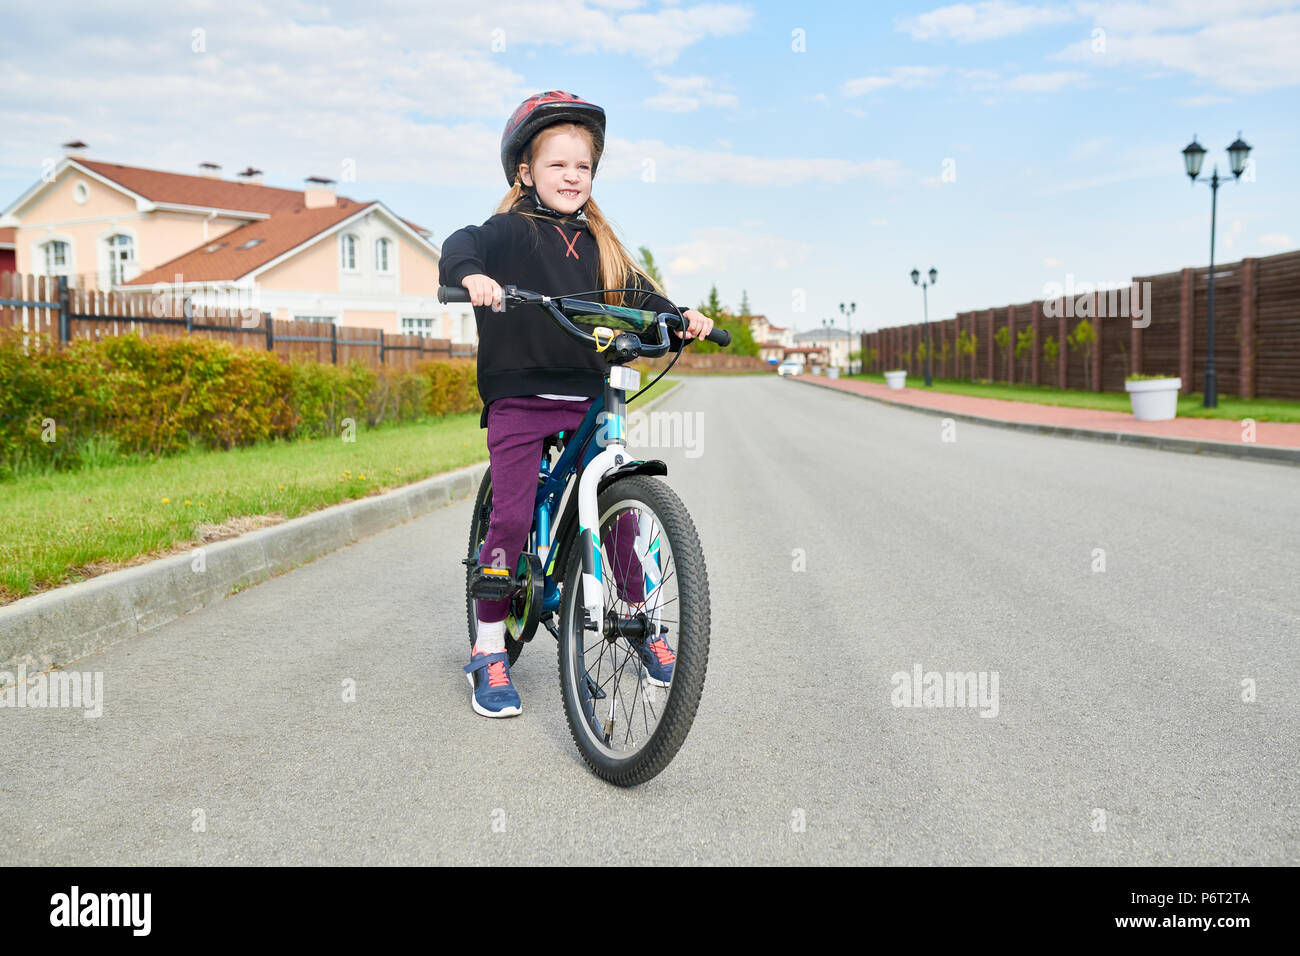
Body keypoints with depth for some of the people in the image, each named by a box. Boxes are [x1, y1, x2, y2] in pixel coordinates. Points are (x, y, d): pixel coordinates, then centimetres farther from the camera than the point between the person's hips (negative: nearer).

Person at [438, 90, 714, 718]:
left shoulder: (598, 242, 16)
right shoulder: (509, 230, 2)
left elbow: (637, 297, 12)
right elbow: (461, 245, -17)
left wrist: (680, 320, -7)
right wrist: (471, 273, -39)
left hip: (588, 398, 4)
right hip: (518, 396, -4)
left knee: (619, 510, 1)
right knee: (511, 517, -8)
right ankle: (489, 652, 6)